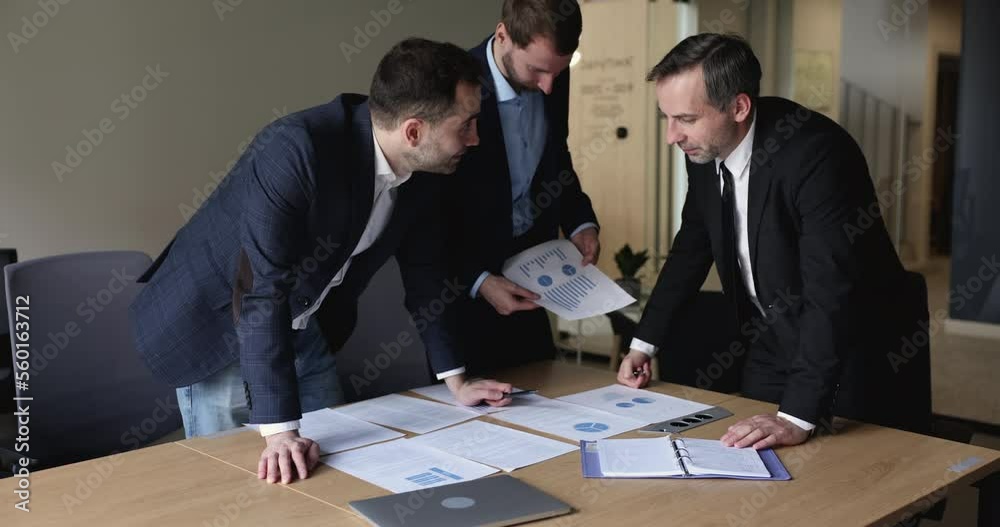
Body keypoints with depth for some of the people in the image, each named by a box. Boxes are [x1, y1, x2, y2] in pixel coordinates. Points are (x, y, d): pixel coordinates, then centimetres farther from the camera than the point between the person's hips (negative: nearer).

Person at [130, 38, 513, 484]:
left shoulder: (424, 167, -12)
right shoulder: (294, 150, -34)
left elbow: (424, 267, 1)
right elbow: (262, 290, -36)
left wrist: (455, 380, 2)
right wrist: (279, 431, -38)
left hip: (303, 327, 7)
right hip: (219, 322, -6)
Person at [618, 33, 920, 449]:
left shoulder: (817, 153, -31)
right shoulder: (705, 148, -7)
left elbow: (831, 294, -35)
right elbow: (691, 247, 7)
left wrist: (797, 417, -38)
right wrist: (644, 344, 6)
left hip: (844, 356, -6)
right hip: (767, 348, 7)